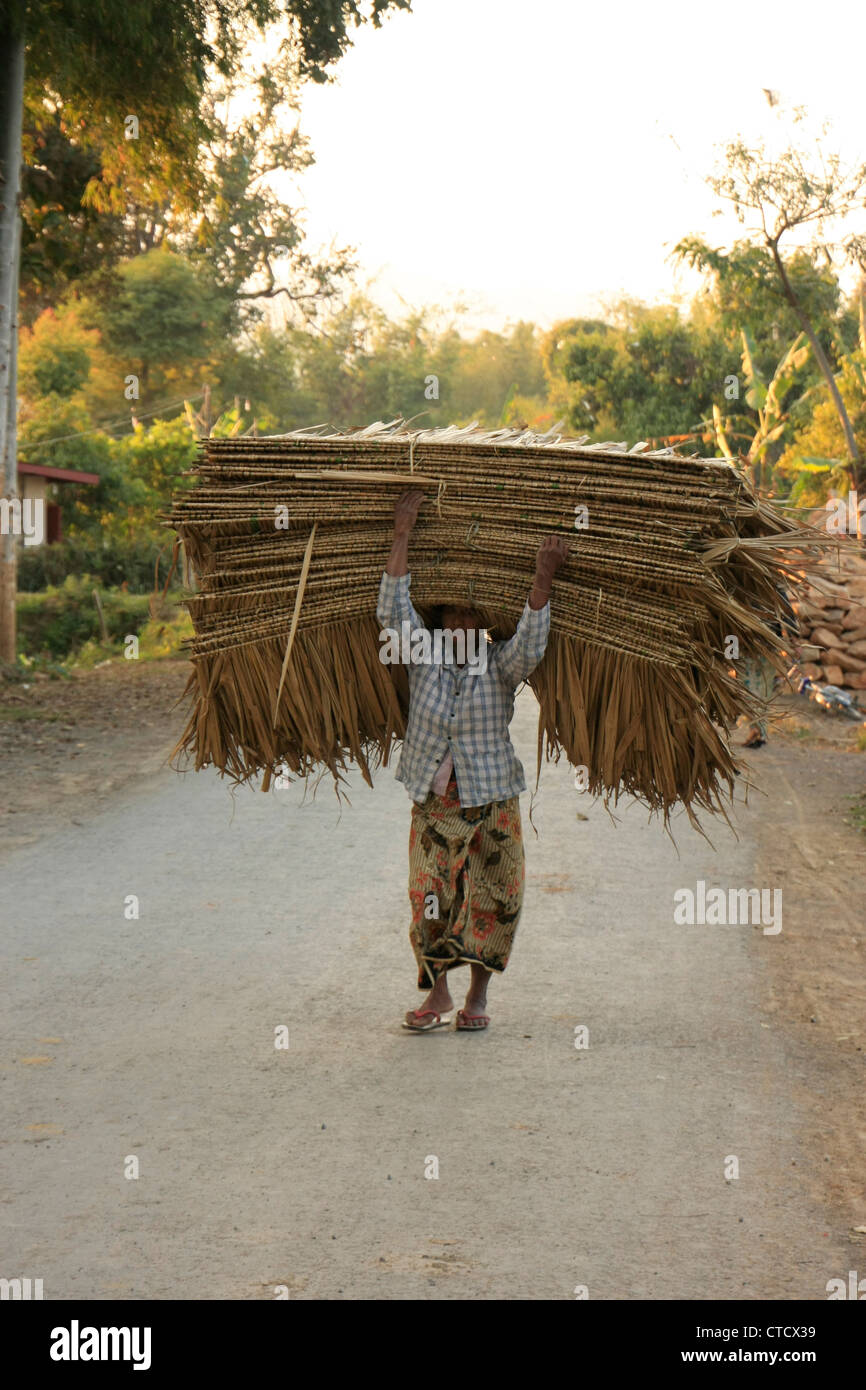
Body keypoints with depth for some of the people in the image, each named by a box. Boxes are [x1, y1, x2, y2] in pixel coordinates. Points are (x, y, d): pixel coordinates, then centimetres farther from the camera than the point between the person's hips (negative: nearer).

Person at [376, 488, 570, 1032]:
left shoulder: (500, 665, -3)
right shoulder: (425, 657, 1)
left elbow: (530, 645, -23)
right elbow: (393, 610, -8)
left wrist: (543, 579, -33)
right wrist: (403, 536, -13)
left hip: (491, 803, -1)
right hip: (434, 804, 1)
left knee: (492, 903, 2)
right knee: (430, 897, -1)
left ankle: (478, 996, 16)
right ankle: (438, 994, 10)